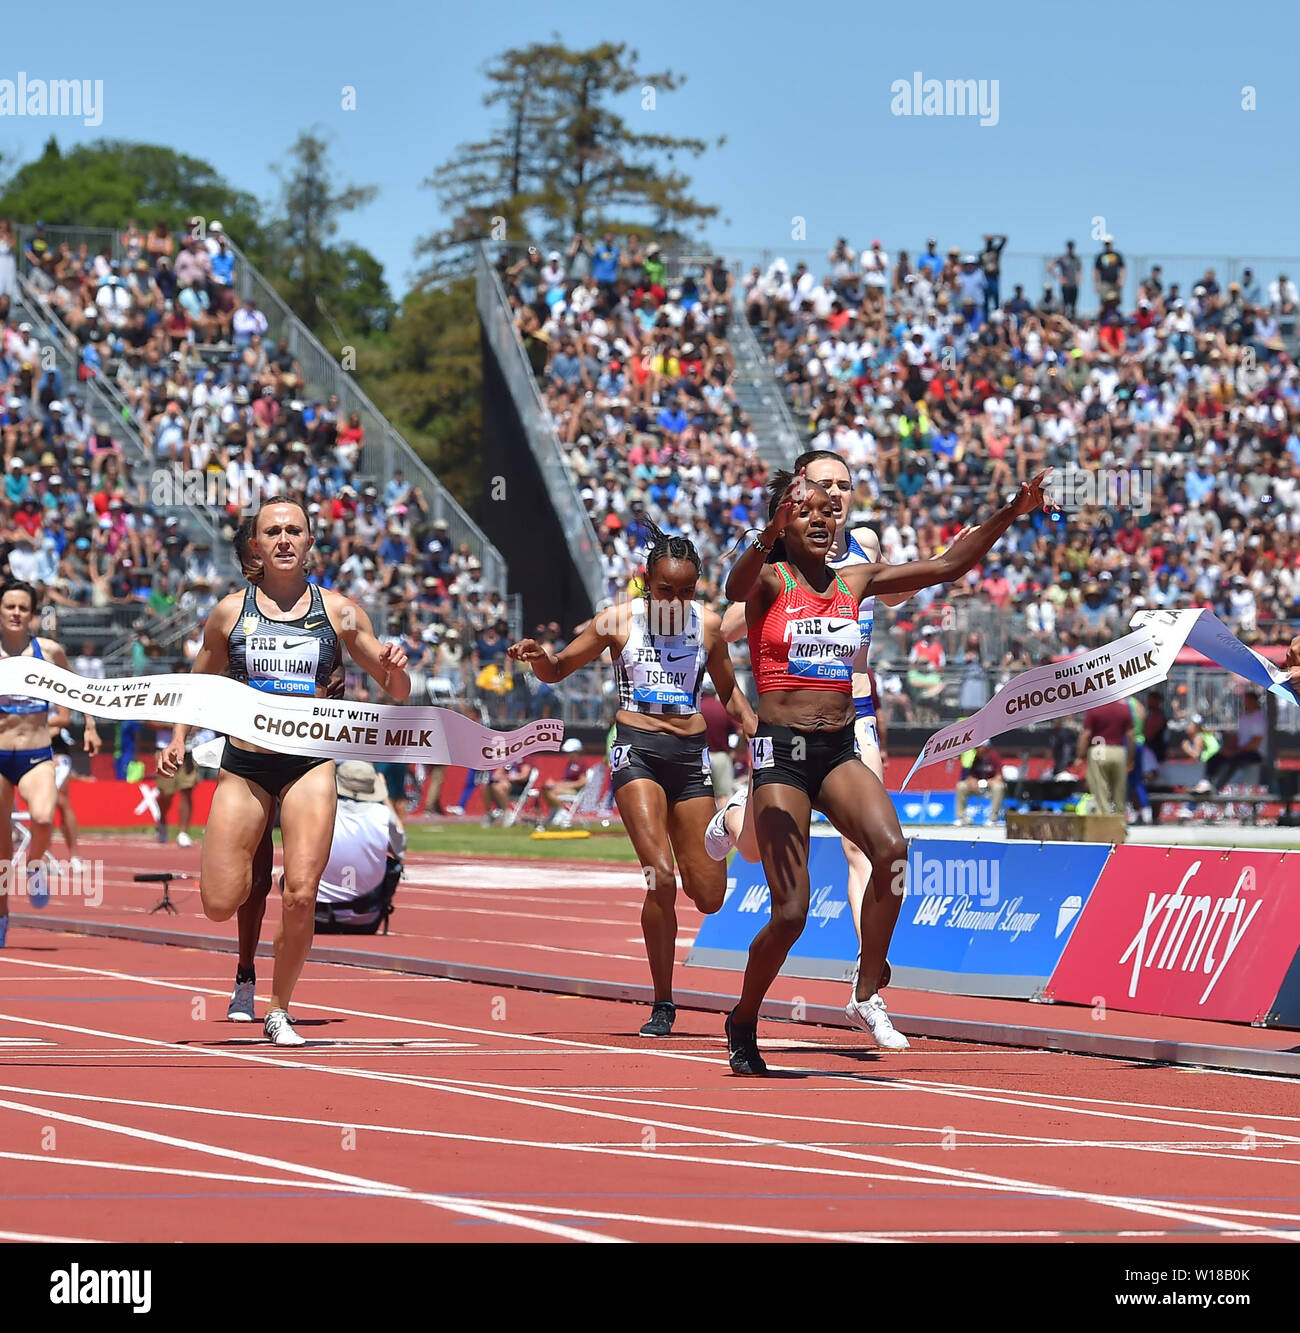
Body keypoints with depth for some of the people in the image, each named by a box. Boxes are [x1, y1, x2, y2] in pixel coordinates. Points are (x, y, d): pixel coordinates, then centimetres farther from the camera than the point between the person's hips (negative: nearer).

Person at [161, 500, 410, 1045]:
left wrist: (395, 666, -12)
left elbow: (397, 692, 10)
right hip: (243, 765, 1)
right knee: (219, 905, -7)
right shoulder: (231, 611, 6)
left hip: (310, 765, -1)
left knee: (300, 896, -14)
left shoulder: (338, 611, 5)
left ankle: (279, 1011, 6)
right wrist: (179, 737, 4)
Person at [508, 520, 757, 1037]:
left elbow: (728, 691, 21)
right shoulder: (619, 621, -1)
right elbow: (557, 670, 9)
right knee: (661, 878, -20)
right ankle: (662, 1004, -9)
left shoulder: (708, 625, 6)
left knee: (708, 897, 2)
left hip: (690, 753, 3)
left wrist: (756, 732, 4)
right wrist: (537, 655, -14)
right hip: (636, 748, -3)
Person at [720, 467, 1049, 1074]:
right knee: (790, 915, -8)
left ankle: (867, 997, -14)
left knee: (890, 849, -26)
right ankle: (742, 1023, 17)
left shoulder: (854, 582, 11)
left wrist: (1011, 514, 1)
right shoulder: (770, 581, -4)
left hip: (840, 750, 4)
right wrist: (770, 534, -49)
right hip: (781, 750, -4)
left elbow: (944, 566, 10)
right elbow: (736, 587, -29)